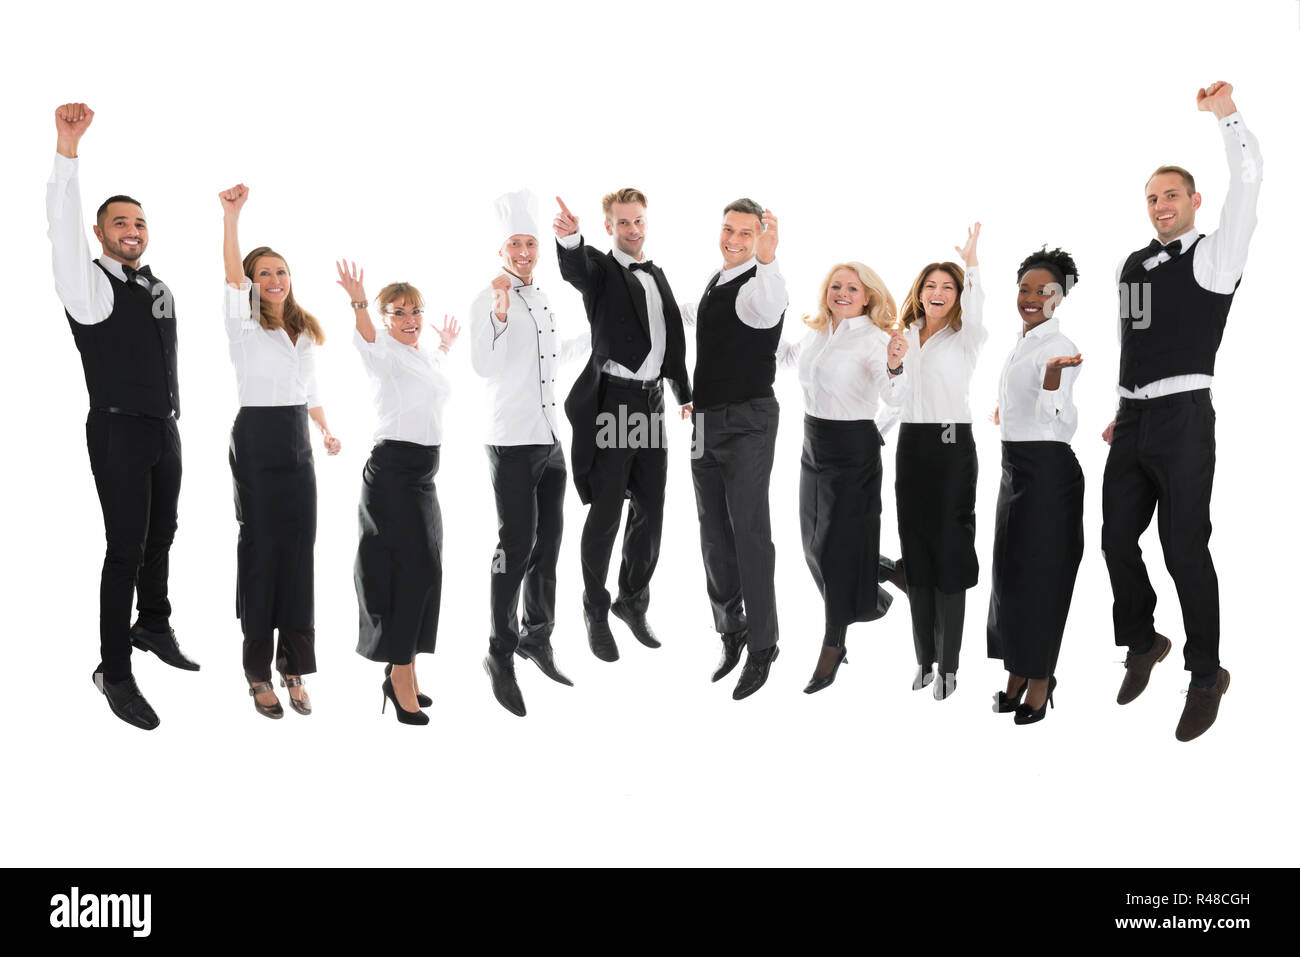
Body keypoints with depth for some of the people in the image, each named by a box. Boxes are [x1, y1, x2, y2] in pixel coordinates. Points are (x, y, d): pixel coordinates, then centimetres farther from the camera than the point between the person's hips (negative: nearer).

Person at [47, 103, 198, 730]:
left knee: (160, 535, 18)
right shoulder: (90, 284, -10)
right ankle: (114, 673, 2)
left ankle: (153, 627, 38)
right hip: (120, 431, -7)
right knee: (126, 548, -7)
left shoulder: (159, 289, 12)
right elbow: (62, 227, -26)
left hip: (165, 428, 7)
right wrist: (68, 148, -36)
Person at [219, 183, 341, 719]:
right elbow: (232, 276, -19)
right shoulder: (244, 326, -2)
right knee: (261, 549, -2)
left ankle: (294, 668, 11)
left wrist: (326, 431, 5)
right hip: (257, 439, -5)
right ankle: (259, 672, 6)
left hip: (297, 442, 5)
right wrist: (231, 215, -31)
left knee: (299, 552, 4)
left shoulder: (305, 331, 15)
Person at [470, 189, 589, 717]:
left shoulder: (542, 299, 15)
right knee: (516, 545, -8)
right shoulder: (488, 299, -9)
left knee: (548, 542, 14)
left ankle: (537, 638, 28)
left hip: (551, 439, 8)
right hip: (512, 441, -8)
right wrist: (498, 313, -34)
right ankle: (501, 656, 1)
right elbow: (483, 365, -23)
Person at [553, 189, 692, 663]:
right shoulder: (599, 267, -3)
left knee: (649, 510, 10)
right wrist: (568, 237, -50)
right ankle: (596, 612, 12)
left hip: (651, 401, 6)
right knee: (606, 512, -1)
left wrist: (685, 393, 20)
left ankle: (633, 601, 26)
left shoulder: (657, 274, 17)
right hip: (612, 401, -6)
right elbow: (575, 269, -28)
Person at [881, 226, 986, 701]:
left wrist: (972, 261, -34)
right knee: (915, 553, 7)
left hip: (952, 446, -5)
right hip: (910, 447, 5)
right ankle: (925, 658, 16)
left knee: (949, 553, -3)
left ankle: (948, 665, 4)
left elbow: (975, 309, -24)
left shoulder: (964, 339, 0)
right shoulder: (904, 338, 14)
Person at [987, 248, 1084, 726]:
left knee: (1041, 572, -2)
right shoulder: (1021, 343, 13)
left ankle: (1041, 679, 9)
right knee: (1009, 569, 11)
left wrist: (1054, 370, -40)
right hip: (1014, 467, 9)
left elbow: (1054, 416, -27)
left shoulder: (1059, 347, -13)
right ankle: (1017, 673, 21)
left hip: (1047, 468, -9)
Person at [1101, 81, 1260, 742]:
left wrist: (1227, 114, -16)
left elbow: (1246, 184, -16)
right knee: (1117, 540, 10)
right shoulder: (1133, 264, 16)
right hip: (1133, 417, 6)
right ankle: (1143, 644, 32)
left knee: (1184, 550, -6)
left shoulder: (1211, 257, -2)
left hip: (1183, 416, -6)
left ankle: (1206, 677, 9)